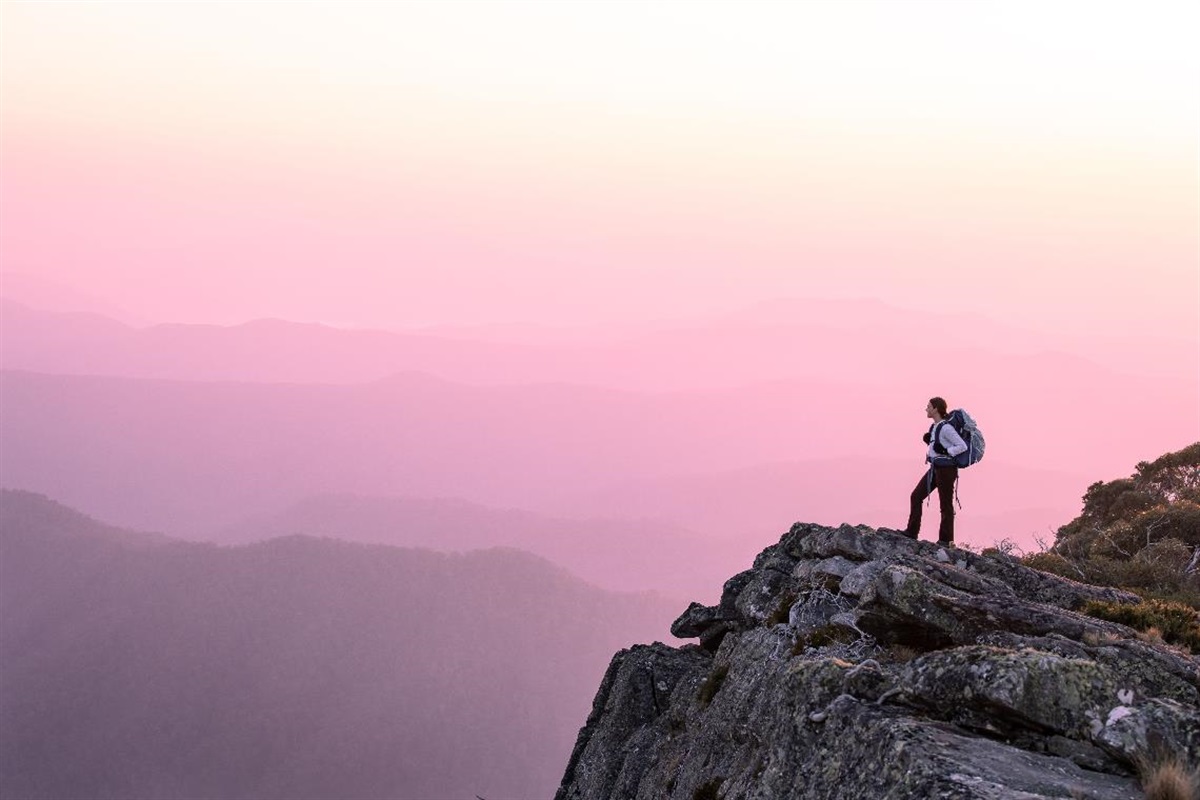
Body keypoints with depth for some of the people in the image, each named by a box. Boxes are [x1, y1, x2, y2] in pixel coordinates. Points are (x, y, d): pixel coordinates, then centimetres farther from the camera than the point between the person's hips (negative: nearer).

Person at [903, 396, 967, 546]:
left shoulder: (946, 428, -16)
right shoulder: (934, 427, 11)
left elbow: (962, 446, -19)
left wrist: (945, 453, -15)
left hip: (946, 469, -10)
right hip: (935, 468, 10)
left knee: (945, 504, 0)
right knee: (916, 496, 8)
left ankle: (946, 540, 8)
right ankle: (912, 532, 12)